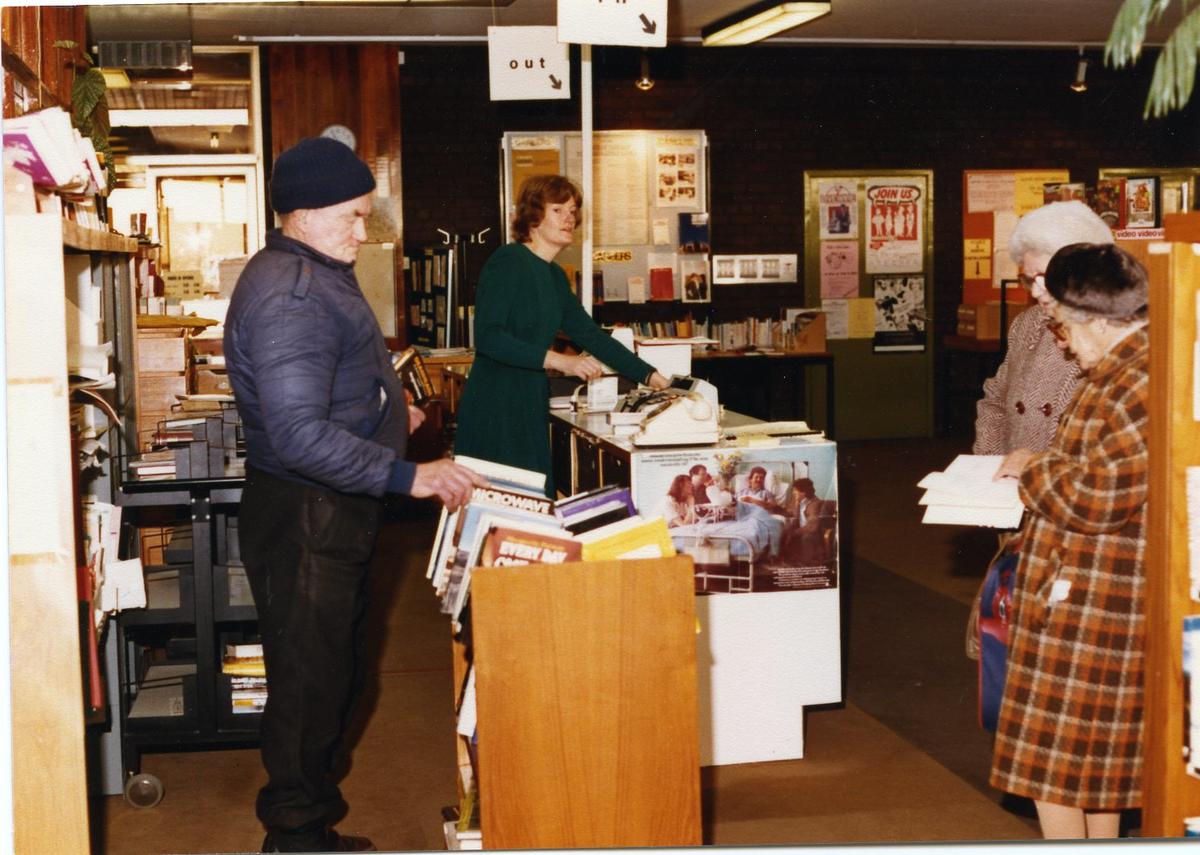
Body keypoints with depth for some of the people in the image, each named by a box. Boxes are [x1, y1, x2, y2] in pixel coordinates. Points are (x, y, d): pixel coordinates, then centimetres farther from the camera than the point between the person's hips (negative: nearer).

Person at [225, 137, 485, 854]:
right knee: (310, 679, 1)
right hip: (304, 518, -11)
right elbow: (301, 436, -32)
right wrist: (410, 476, -31)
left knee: (331, 673, 20)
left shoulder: (317, 273, 12)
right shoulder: (288, 297, -24)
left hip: (334, 514, 11)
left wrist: (386, 409, 17)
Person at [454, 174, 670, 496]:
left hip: (531, 405, 9)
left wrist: (651, 376, 14)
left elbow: (589, 334, 19)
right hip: (496, 406, -9)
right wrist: (559, 361, -27)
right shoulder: (507, 262, -11)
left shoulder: (554, 276, 15)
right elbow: (487, 337, -22)